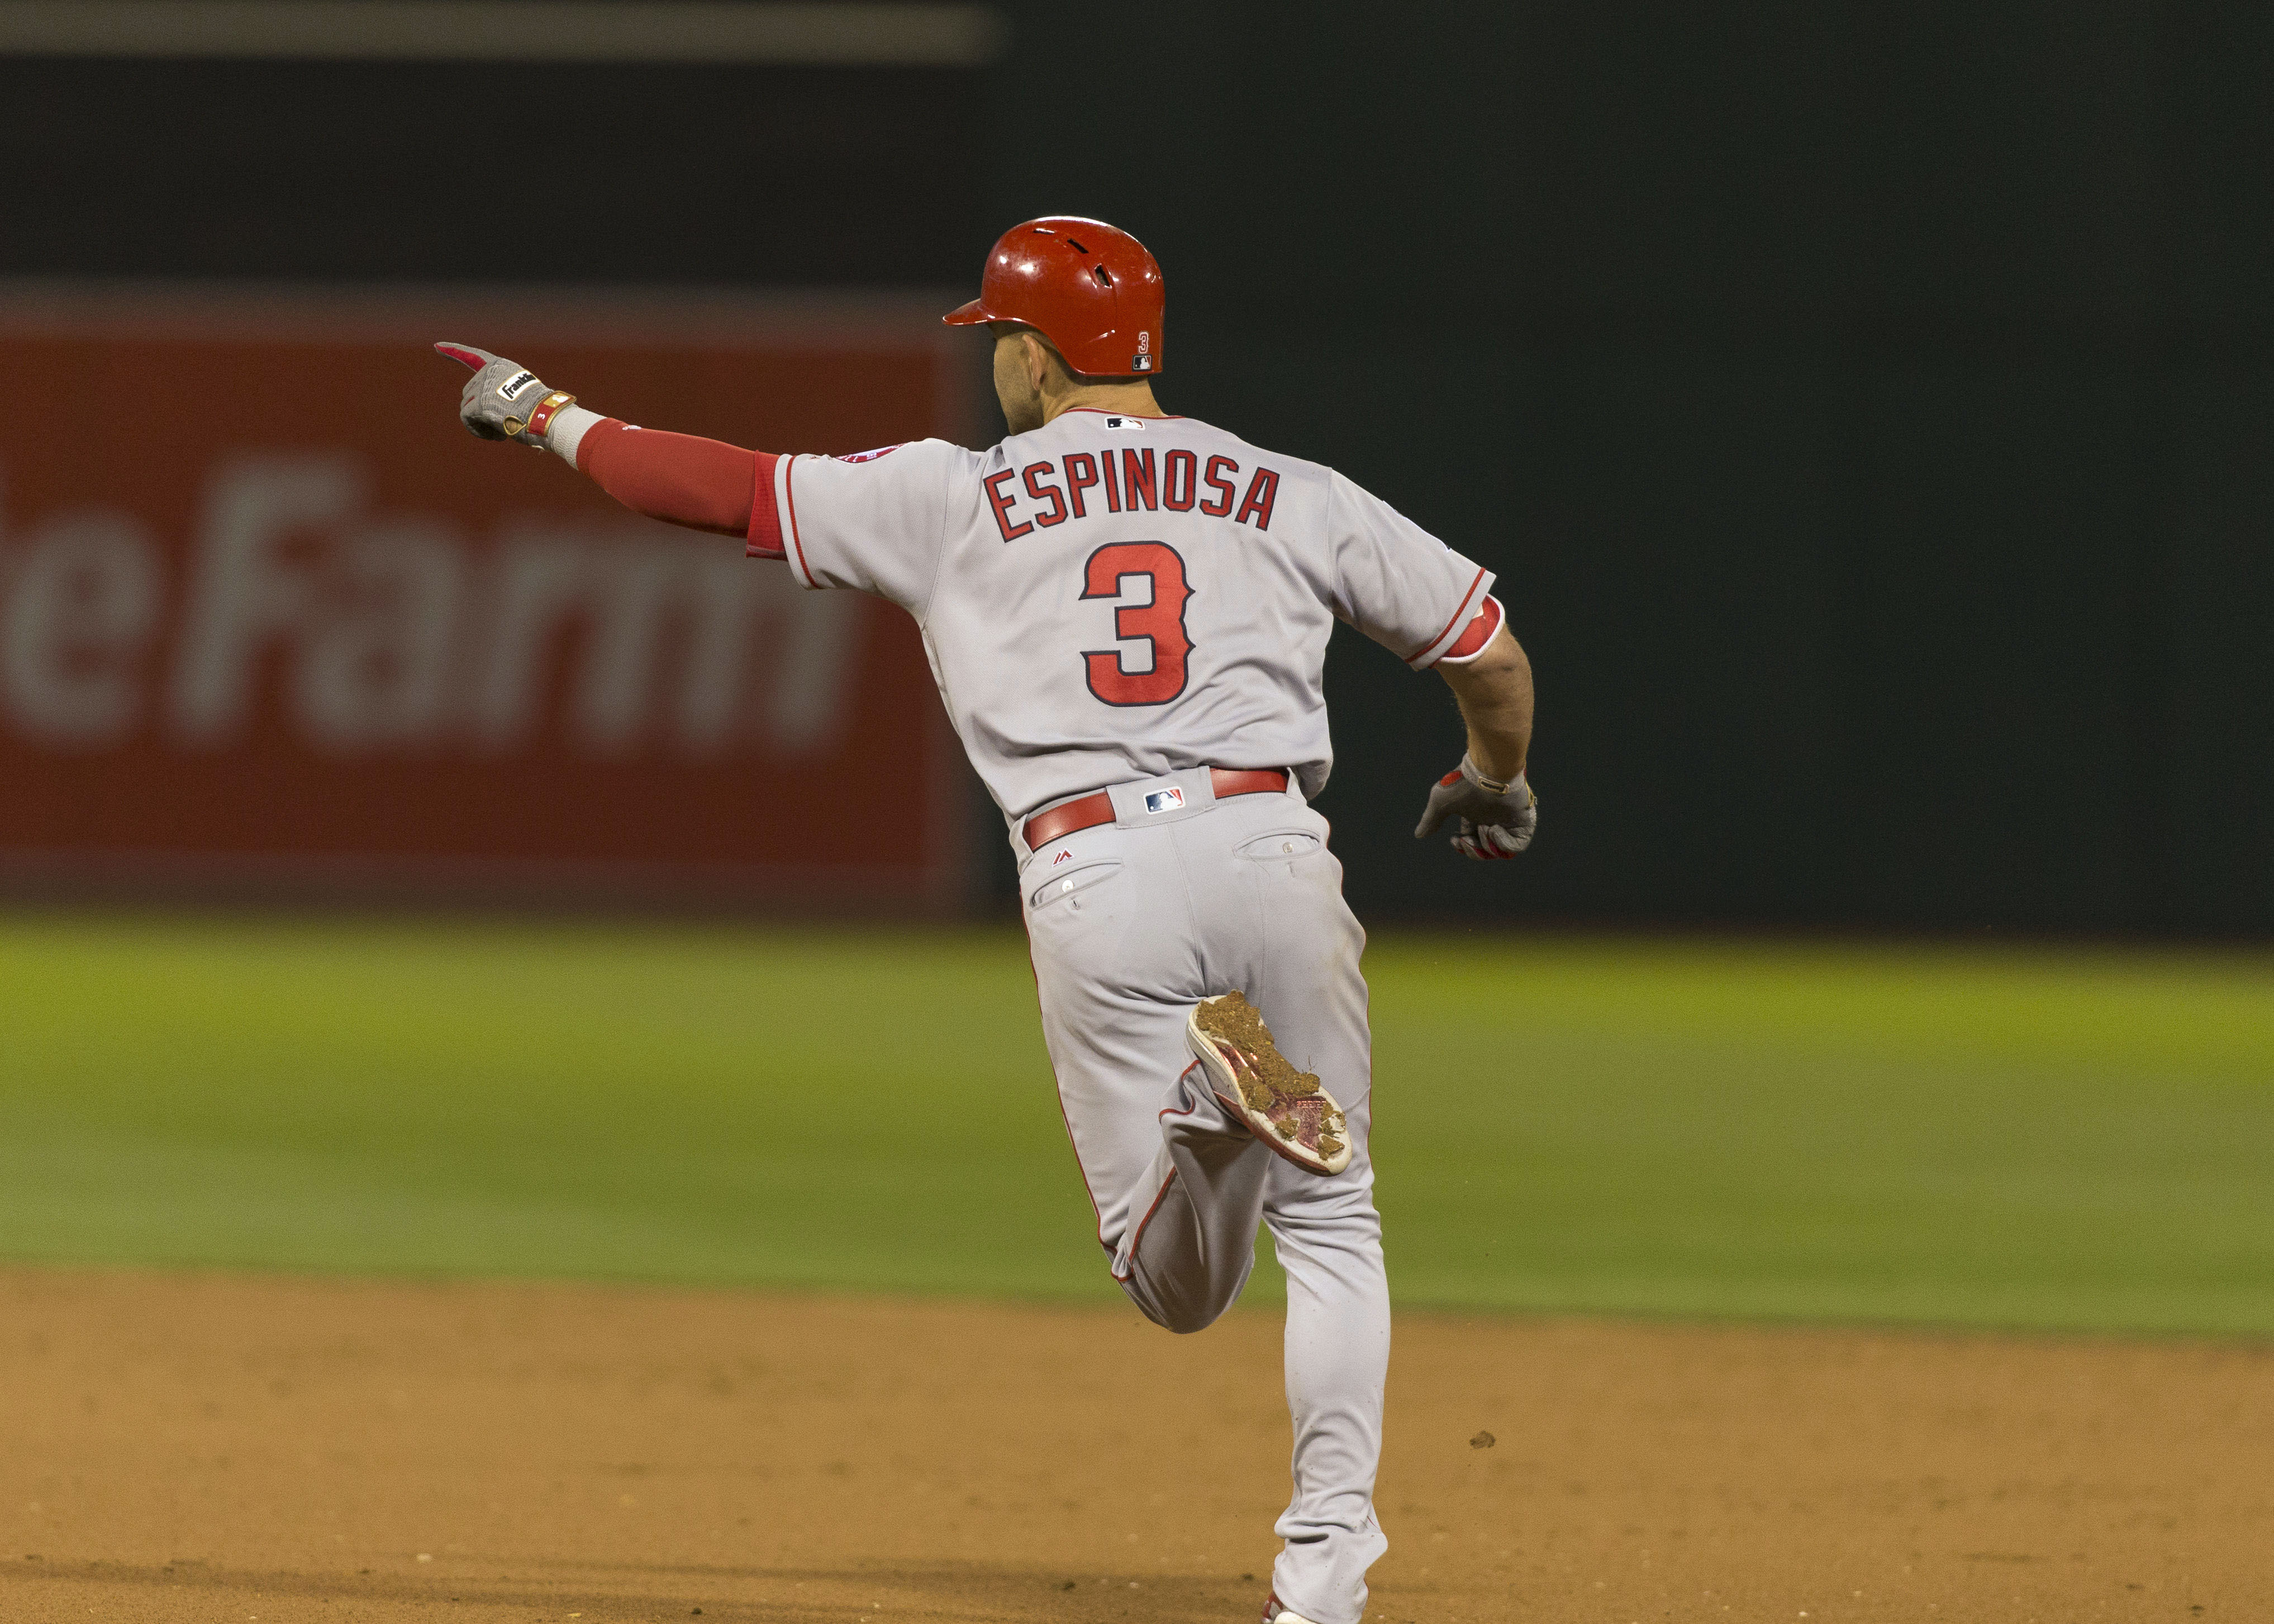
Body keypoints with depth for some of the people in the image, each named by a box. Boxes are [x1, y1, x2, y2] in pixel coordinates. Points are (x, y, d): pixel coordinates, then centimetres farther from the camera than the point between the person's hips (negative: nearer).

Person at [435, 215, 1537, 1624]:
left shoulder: (954, 498, 13)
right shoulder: (1292, 498, 16)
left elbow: (726, 487, 15)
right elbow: (1489, 647, 20)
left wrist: (549, 419, 31)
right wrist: (1496, 781, 41)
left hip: (1093, 874, -1)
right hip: (1269, 846, 1)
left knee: (1180, 1289, 6)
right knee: (1330, 1229, 10)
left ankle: (1203, 1088, -28)